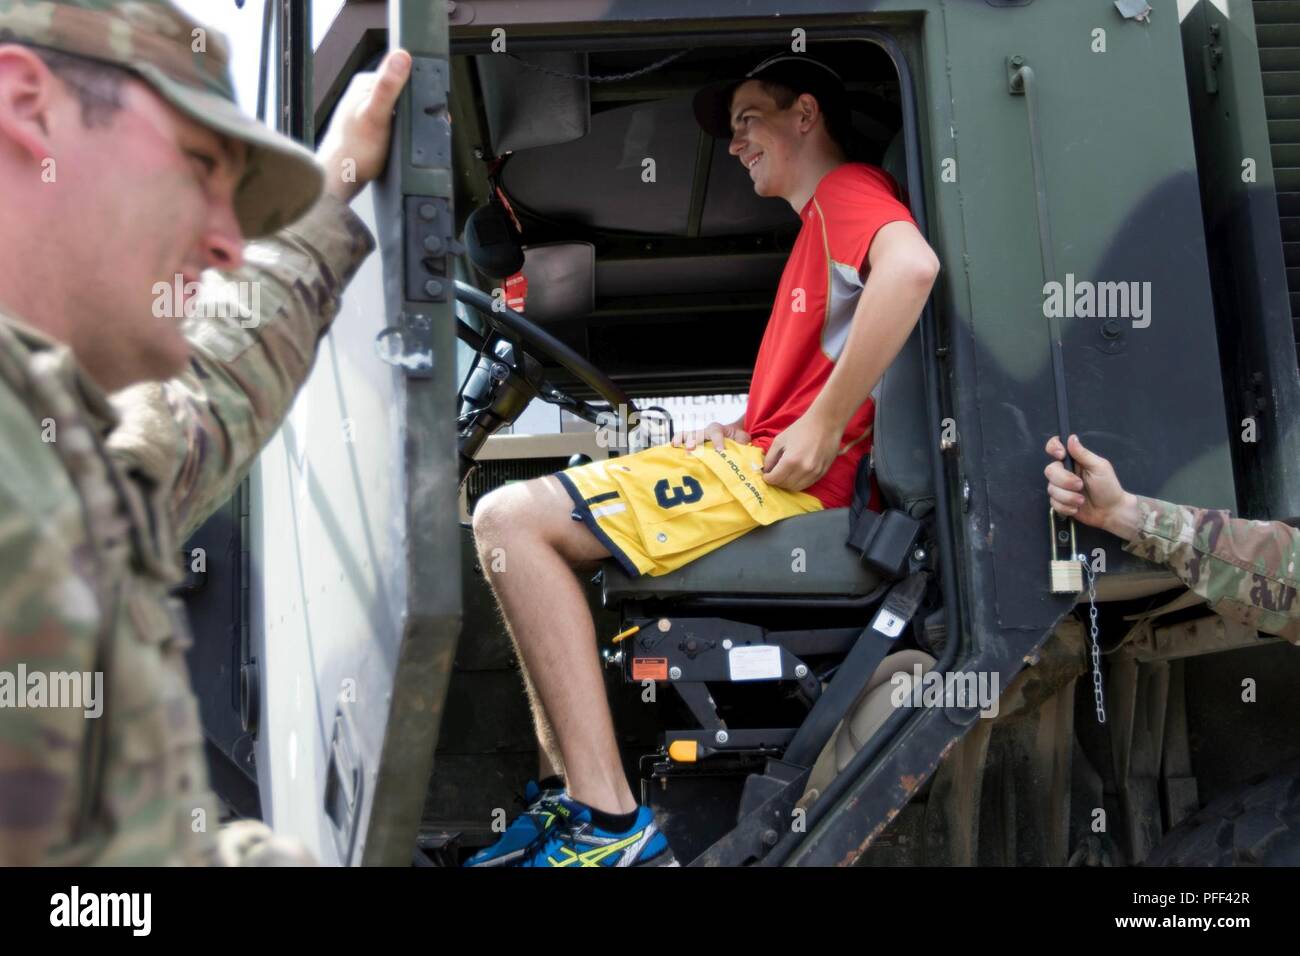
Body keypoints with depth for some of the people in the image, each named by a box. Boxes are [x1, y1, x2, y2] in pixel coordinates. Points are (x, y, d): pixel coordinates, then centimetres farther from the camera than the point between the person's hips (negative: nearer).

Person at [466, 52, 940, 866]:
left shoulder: (849, 188, -2)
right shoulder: (822, 223, 29)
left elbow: (913, 266, -26)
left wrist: (823, 425, -23)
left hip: (782, 478, -11)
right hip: (761, 464, 11)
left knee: (510, 519, -19)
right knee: (513, 520, 14)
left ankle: (612, 826, -25)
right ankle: (572, 795, 2)